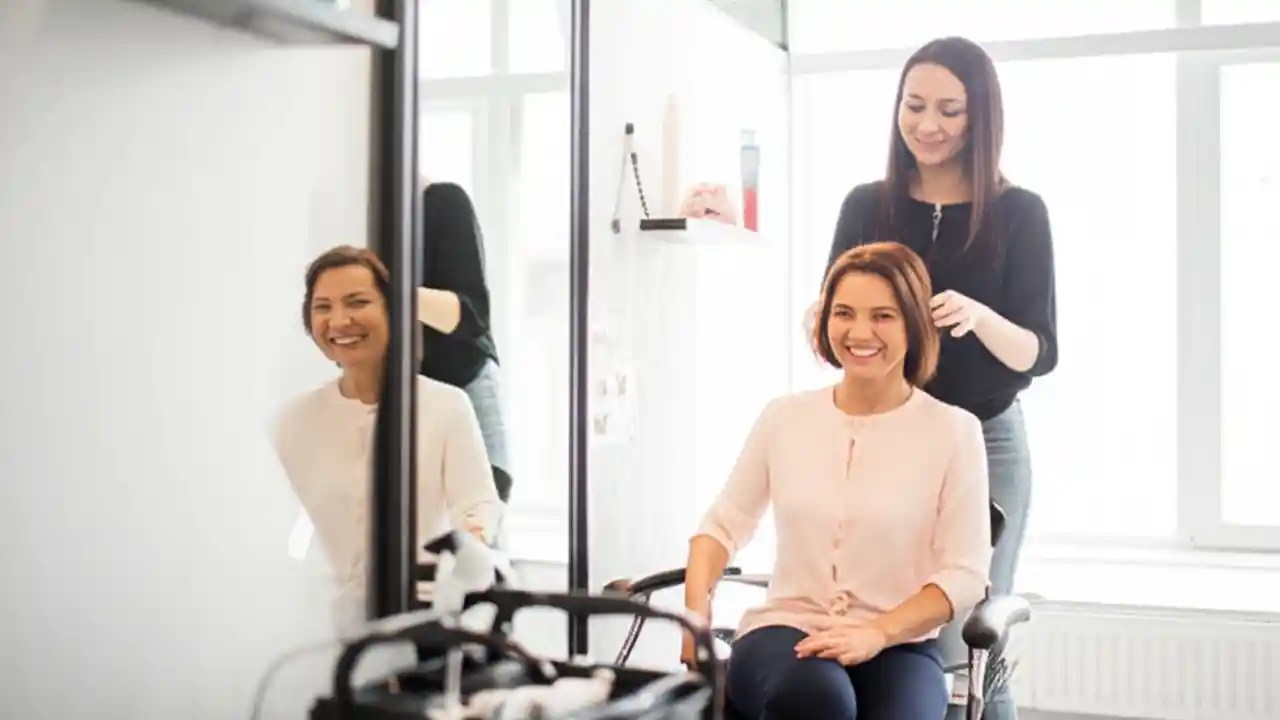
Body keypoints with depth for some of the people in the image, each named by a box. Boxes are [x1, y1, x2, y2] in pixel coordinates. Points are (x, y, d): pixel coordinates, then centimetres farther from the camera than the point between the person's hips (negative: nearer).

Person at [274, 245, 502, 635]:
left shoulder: (447, 405, -10)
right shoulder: (296, 421, -2)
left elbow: (479, 499, -17)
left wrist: (472, 535, -38)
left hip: (438, 605, -2)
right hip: (354, 614, 2)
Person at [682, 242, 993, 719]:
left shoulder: (953, 430, 0)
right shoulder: (784, 417, 8)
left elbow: (964, 573, -3)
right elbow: (724, 524, 15)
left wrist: (877, 633, -17)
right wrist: (696, 605, -5)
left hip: (898, 646, -1)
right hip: (785, 630, 1)